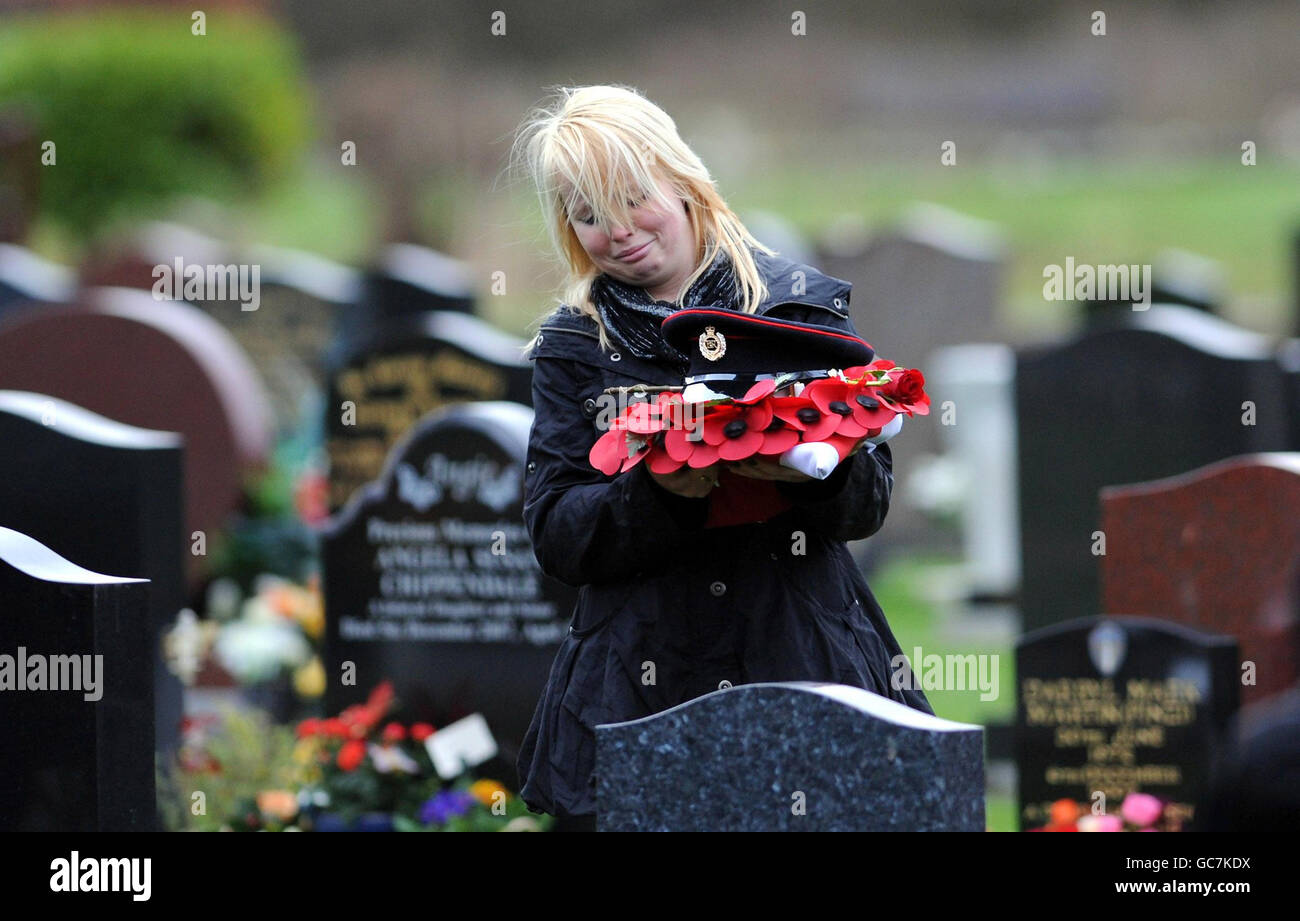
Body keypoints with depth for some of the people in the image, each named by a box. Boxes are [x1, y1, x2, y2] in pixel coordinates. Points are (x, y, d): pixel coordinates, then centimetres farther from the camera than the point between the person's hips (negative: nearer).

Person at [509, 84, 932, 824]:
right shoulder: (573, 347, 9)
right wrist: (655, 493, -17)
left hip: (804, 653, 0)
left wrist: (809, 467, -18)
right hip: (648, 680, 0)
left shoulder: (801, 305, 7)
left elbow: (871, 494, 4)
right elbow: (555, 534, 0)